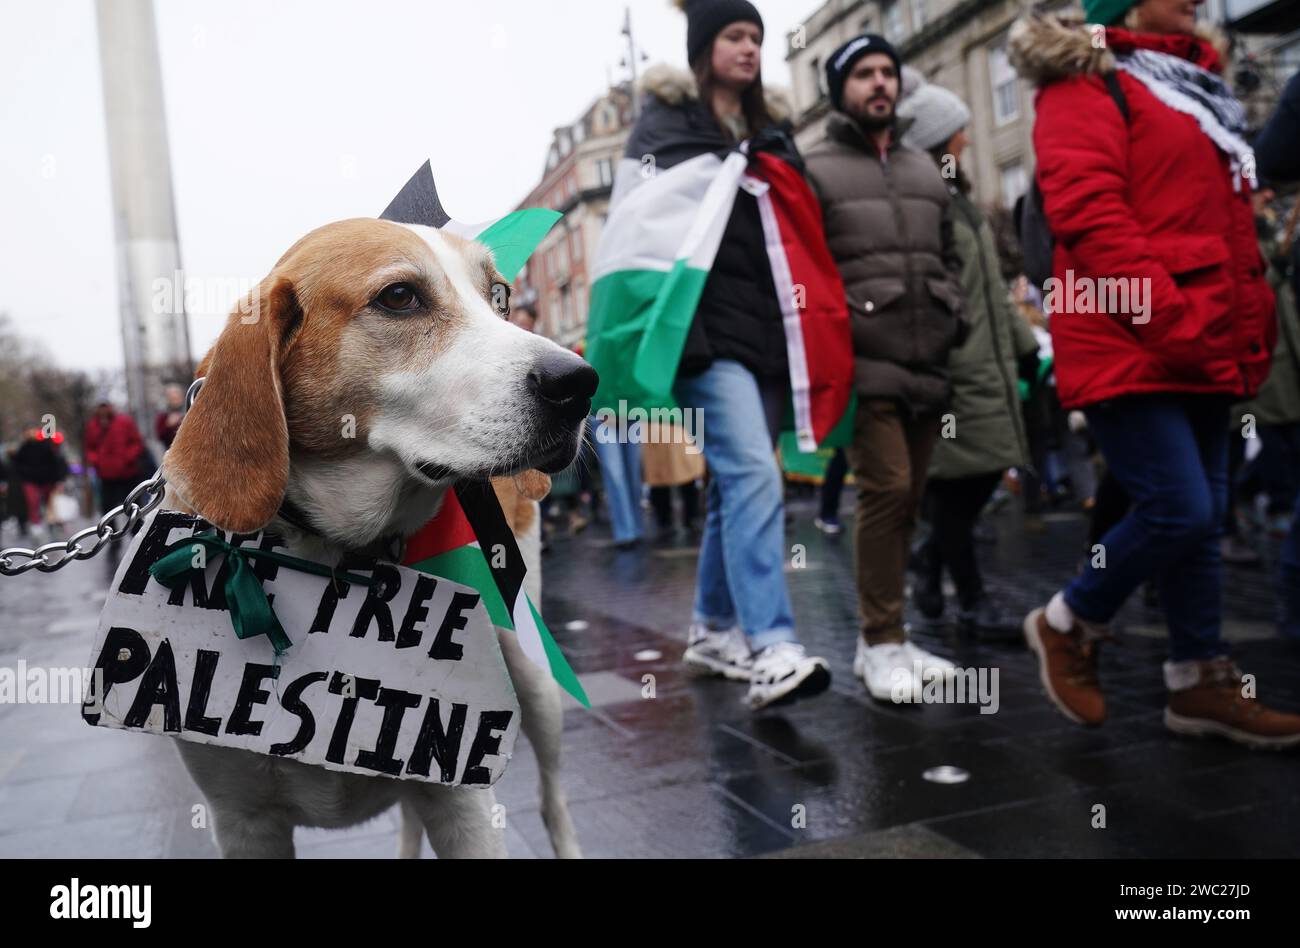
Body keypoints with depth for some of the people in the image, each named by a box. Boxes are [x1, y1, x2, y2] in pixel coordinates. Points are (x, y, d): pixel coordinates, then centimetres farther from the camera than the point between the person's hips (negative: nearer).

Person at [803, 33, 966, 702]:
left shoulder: (925, 169, 21)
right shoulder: (815, 169, 3)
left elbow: (948, 258, 26)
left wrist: (952, 322, 12)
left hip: (927, 367, 6)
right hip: (865, 366, -6)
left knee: (907, 500, 8)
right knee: (887, 490, -14)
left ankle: (883, 639, 19)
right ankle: (882, 642, -1)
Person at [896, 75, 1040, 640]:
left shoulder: (955, 195, 21)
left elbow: (991, 284, 25)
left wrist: (1022, 341, 24)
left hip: (988, 364, 10)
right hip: (955, 371, -10)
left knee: (988, 469, 11)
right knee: (960, 482, -2)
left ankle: (932, 557, 29)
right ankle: (973, 603, 9)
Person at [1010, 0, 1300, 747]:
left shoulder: (1197, 87, 24)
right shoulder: (1086, 86, -3)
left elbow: (1229, 223, 25)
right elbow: (1088, 214, -16)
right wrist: (1173, 321, -21)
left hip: (1204, 353, 9)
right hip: (1132, 350, -9)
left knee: (1201, 517, 9)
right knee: (1180, 510, -12)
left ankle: (1203, 681, 19)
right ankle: (1069, 625, 10)